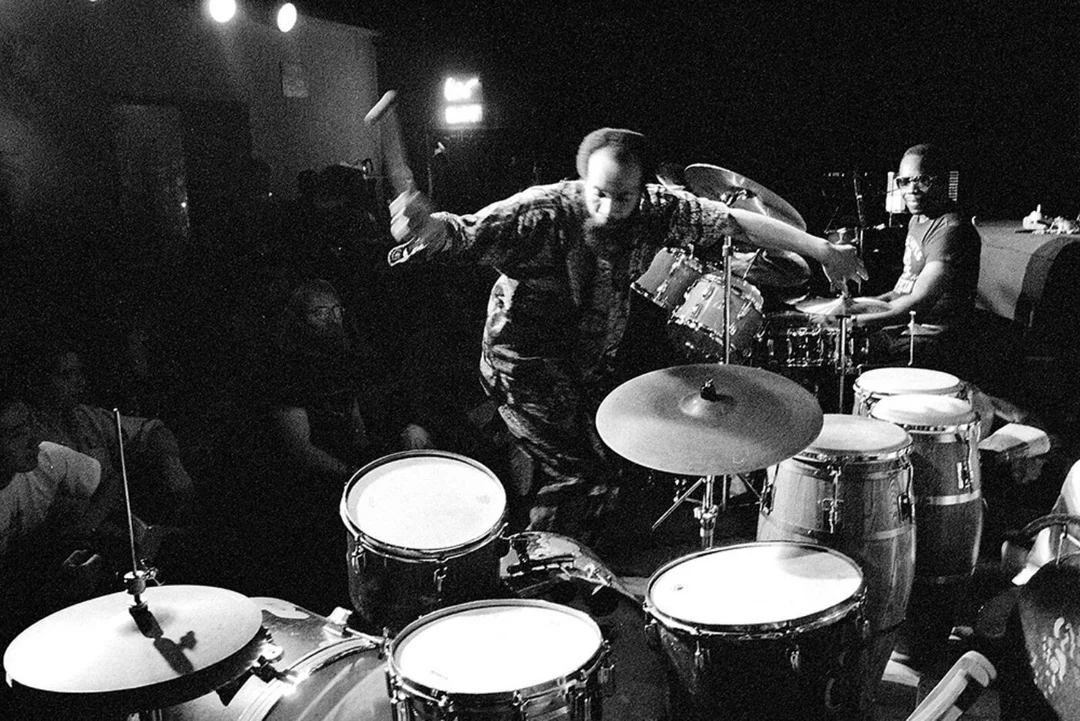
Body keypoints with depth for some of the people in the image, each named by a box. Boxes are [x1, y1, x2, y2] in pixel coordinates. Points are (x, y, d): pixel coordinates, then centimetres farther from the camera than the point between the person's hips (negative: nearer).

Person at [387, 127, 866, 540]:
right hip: (526, 361, -6)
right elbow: (462, 235, -36)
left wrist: (821, 251, -15)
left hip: (593, 361, 6)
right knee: (568, 471, -11)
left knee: (602, 468, 15)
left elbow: (735, 222, -13)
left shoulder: (655, 209, -15)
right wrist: (424, 226, -60)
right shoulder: (541, 214, -28)